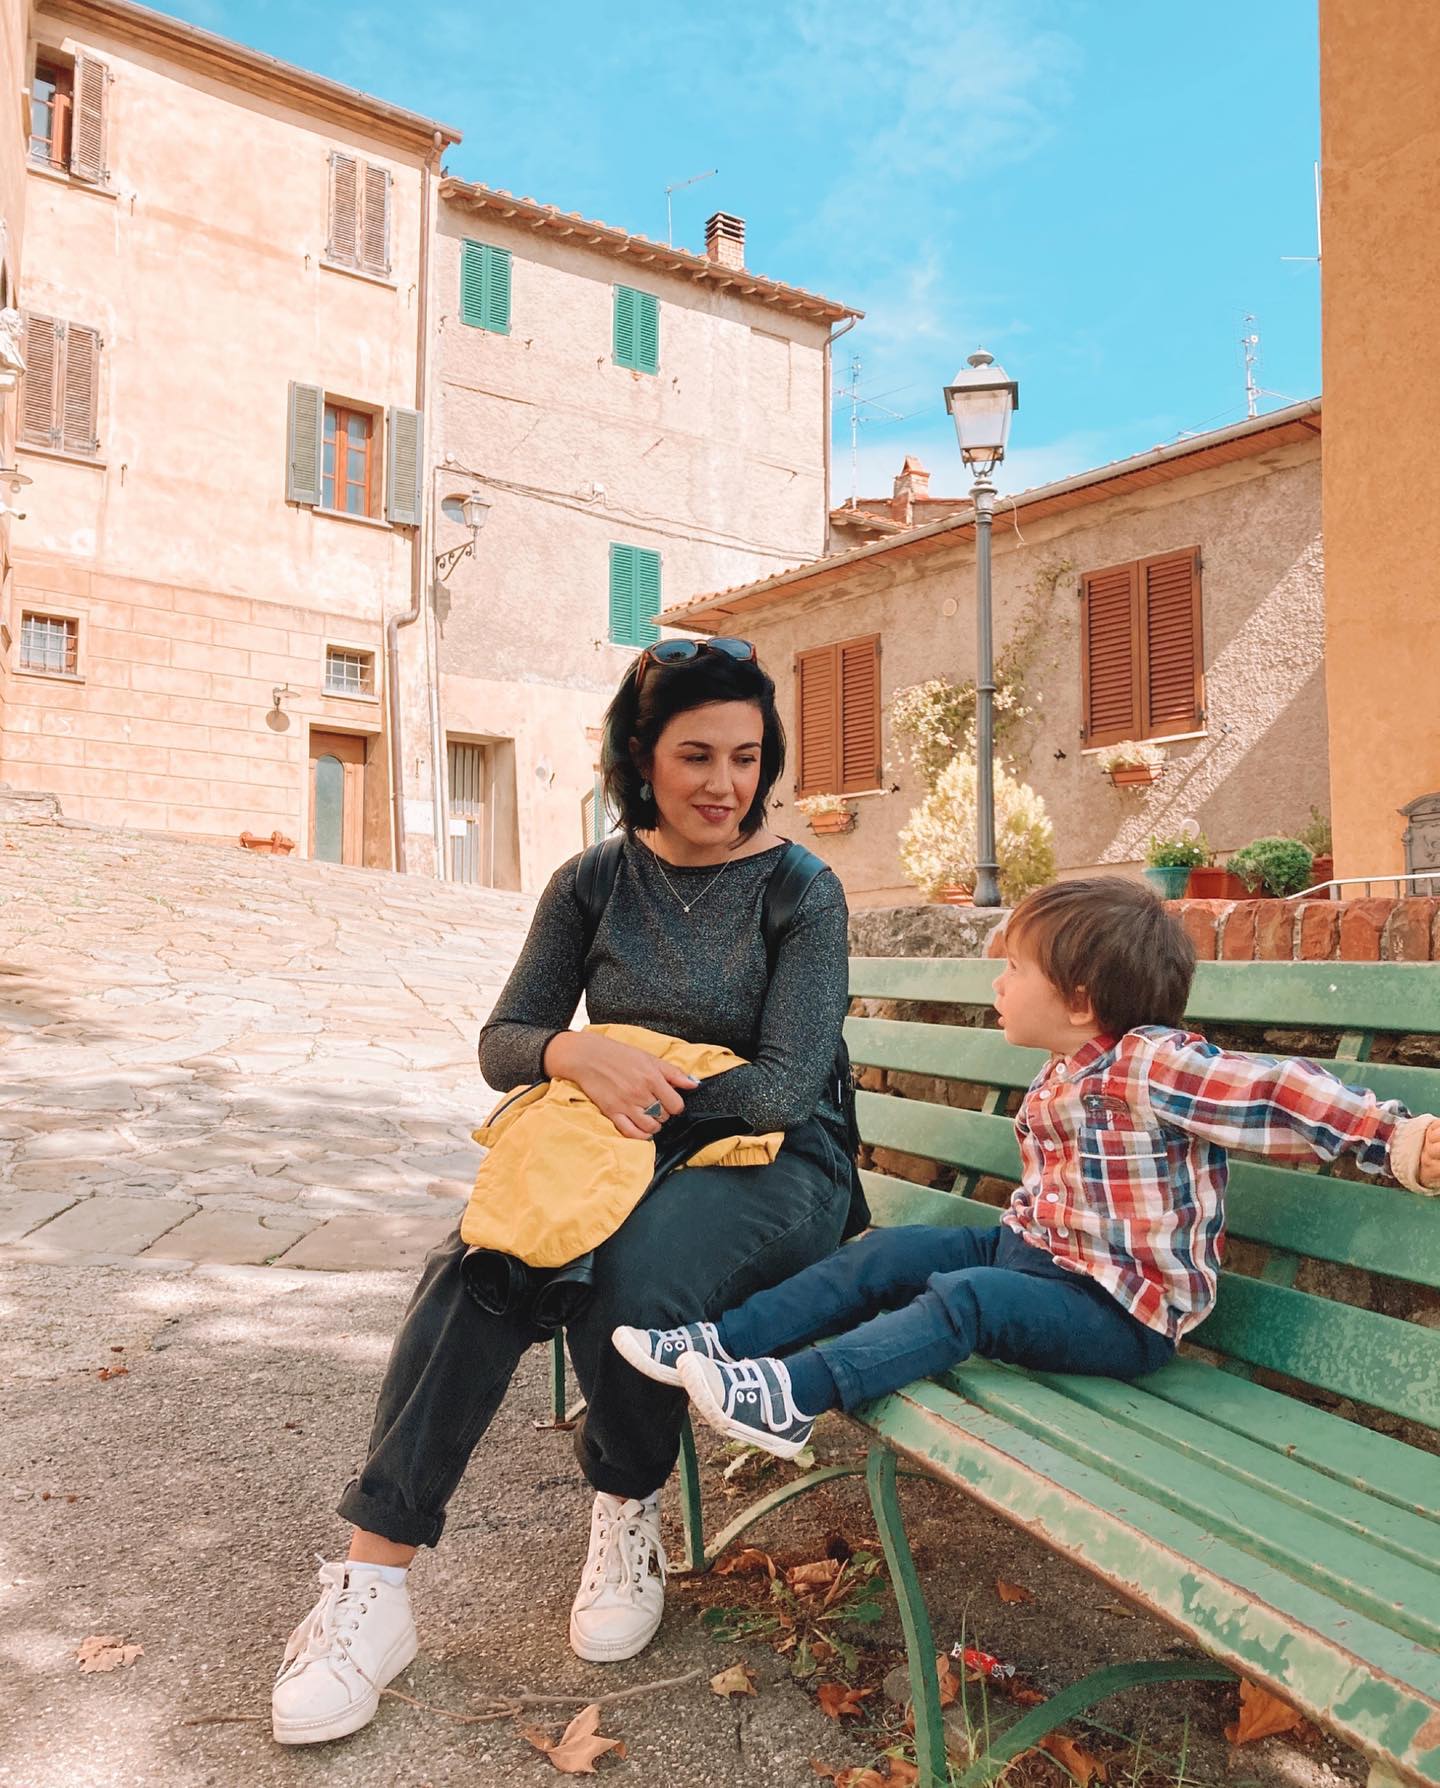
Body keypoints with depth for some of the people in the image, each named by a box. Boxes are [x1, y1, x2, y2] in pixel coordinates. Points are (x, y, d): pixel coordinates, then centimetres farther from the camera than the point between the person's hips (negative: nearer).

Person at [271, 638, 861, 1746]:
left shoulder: (803, 894, -5)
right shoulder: (593, 885, 6)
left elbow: (782, 1086, -11)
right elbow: (502, 1042, 3)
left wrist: (646, 1092, -20)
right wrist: (574, 1052, -20)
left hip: (768, 1162, -3)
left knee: (633, 1275, -34)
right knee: (475, 1269, -27)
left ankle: (629, 1520, -4)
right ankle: (372, 1581, -18)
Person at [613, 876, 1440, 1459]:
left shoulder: (1154, 1064, -20)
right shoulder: (1060, 1078, 9)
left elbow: (1281, 1093, -25)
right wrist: (1026, 1223, 11)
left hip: (1123, 1310, -9)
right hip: (1037, 1253, 9)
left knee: (964, 1297, -30)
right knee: (886, 1253, -1)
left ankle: (795, 1395, -34)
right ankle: (721, 1342, -3)